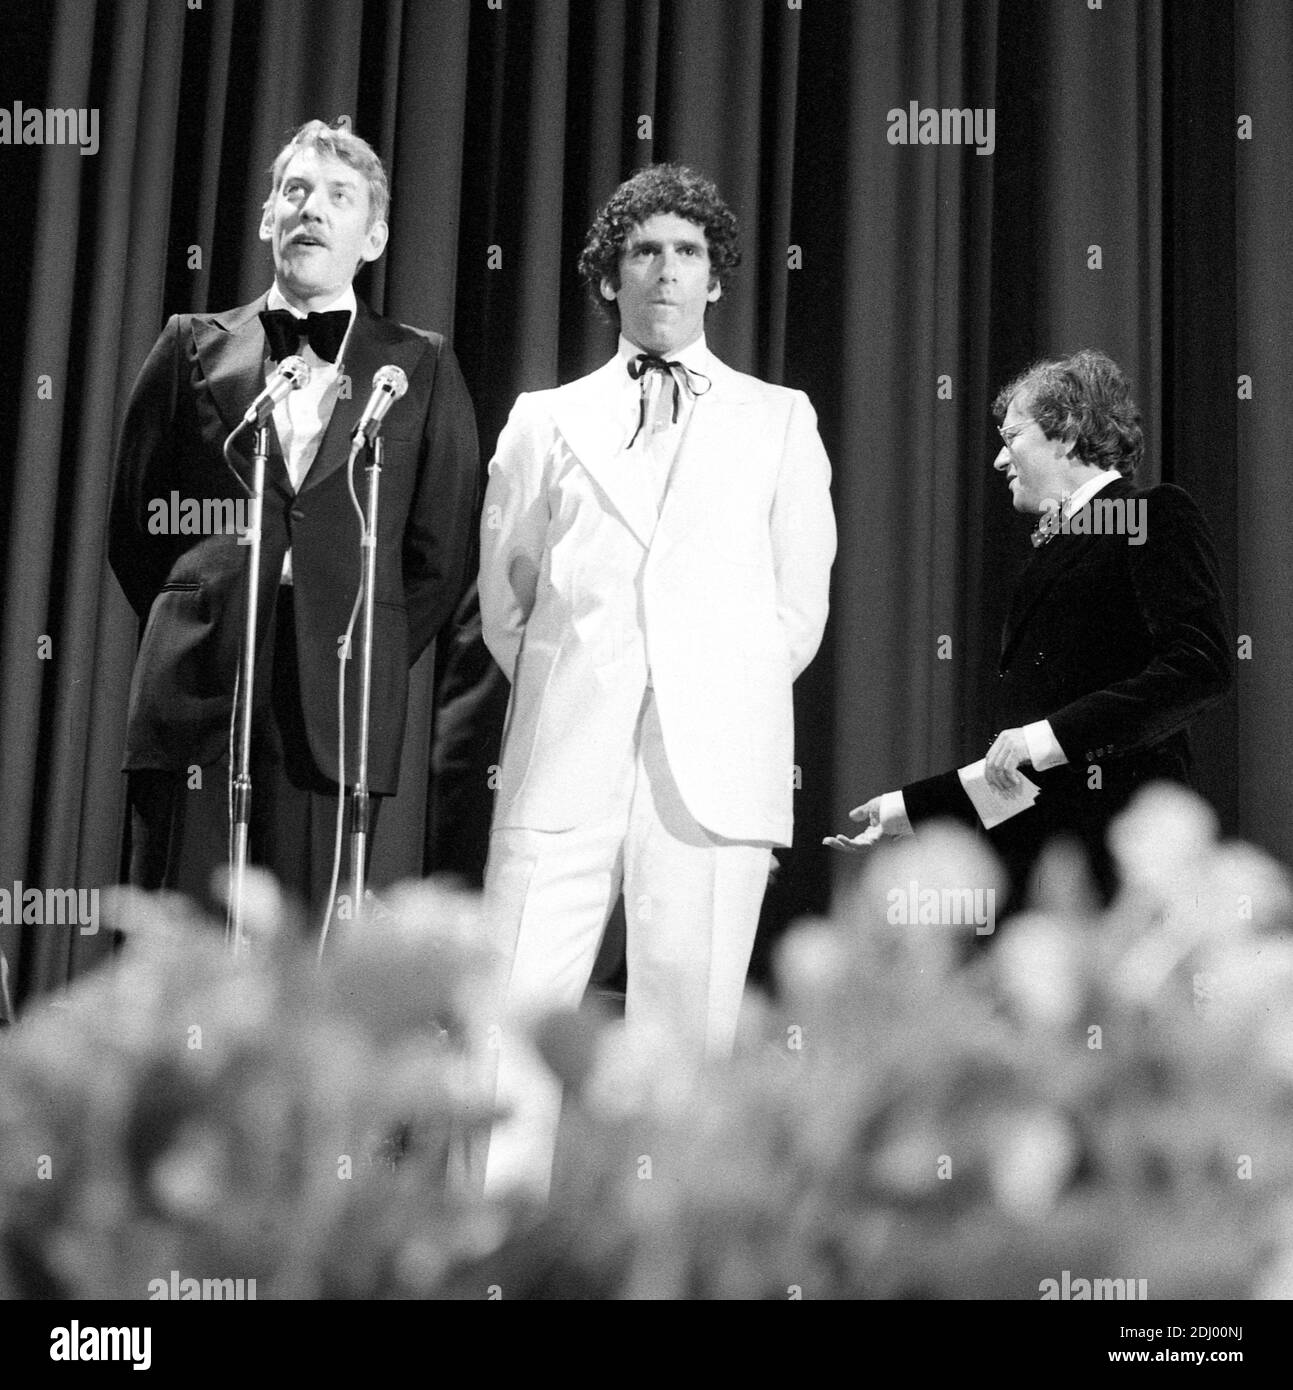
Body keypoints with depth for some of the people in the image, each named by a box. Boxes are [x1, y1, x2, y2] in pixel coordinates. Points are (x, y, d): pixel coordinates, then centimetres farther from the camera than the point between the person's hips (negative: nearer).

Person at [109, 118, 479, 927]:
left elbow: (442, 552, 9)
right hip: (193, 705, 1)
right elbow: (133, 521, 13)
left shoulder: (421, 368, 9)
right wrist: (190, 639, 10)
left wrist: (372, 664, 6)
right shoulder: (196, 349, 11)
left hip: (334, 713, 0)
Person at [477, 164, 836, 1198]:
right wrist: (562, 696, 13)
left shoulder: (778, 421, 16)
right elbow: (505, 595, 20)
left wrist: (729, 706, 9)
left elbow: (800, 605, 14)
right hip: (566, 764, 1)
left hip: (714, 765, 0)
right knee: (514, 1014, -7)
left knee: (686, 1029, -4)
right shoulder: (547, 421, 18)